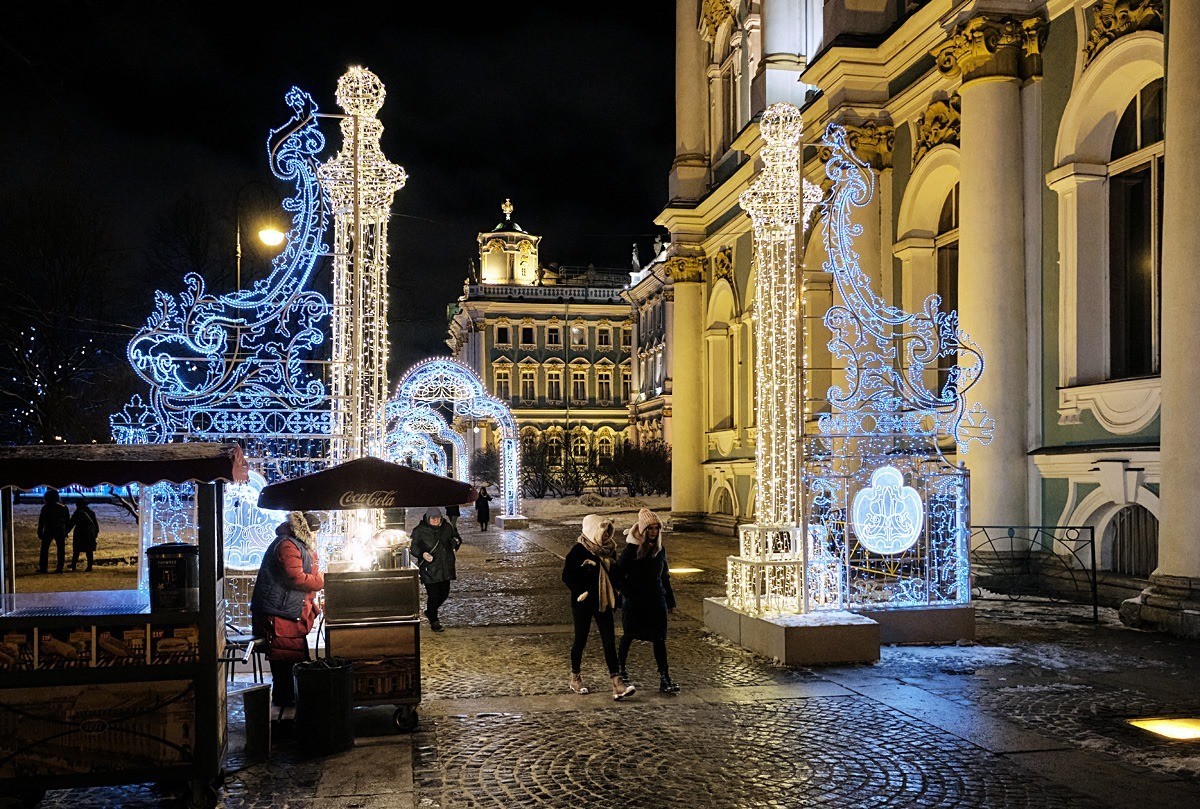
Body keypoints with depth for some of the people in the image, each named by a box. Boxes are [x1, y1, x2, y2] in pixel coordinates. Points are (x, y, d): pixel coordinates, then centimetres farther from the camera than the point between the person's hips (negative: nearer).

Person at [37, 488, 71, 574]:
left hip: (48, 531, -3)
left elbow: (41, 521, -4)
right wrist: (66, 532, 17)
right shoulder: (64, 507, 7)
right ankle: (60, 568, 3)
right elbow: (68, 522, 11)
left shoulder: (45, 508, -5)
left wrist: (39, 532, 1)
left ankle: (43, 568, 3)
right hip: (60, 532, 3)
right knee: (61, 550, 6)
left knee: (44, 549, 6)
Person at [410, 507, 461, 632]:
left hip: (445, 568, 5)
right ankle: (434, 621, 12)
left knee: (444, 593, 12)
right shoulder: (419, 530, -7)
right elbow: (414, 547, -8)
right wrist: (422, 554, -28)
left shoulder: (447, 527, 6)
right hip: (429, 569, -5)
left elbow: (456, 537, 20)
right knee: (433, 595, -5)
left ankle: (430, 612, 38)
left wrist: (456, 541, -4)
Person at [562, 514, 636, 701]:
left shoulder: (609, 549, 6)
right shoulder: (579, 550, -12)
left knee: (609, 642, -2)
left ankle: (617, 684, -7)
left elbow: (615, 573, 16)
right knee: (581, 641, 9)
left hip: (603, 602, 5)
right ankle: (575, 677, 27)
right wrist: (580, 593, -15)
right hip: (584, 604, -5)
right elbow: (567, 576, -12)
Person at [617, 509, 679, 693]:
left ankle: (664, 679, -3)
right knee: (629, 636, 12)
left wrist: (670, 601, 13)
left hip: (657, 602, 4)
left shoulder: (660, 550, 5)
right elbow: (620, 574, -8)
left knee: (659, 639, -2)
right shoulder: (631, 549, -11)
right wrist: (628, 594, -13)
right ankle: (620, 666, 36)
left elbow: (665, 577, 12)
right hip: (635, 603, -3)